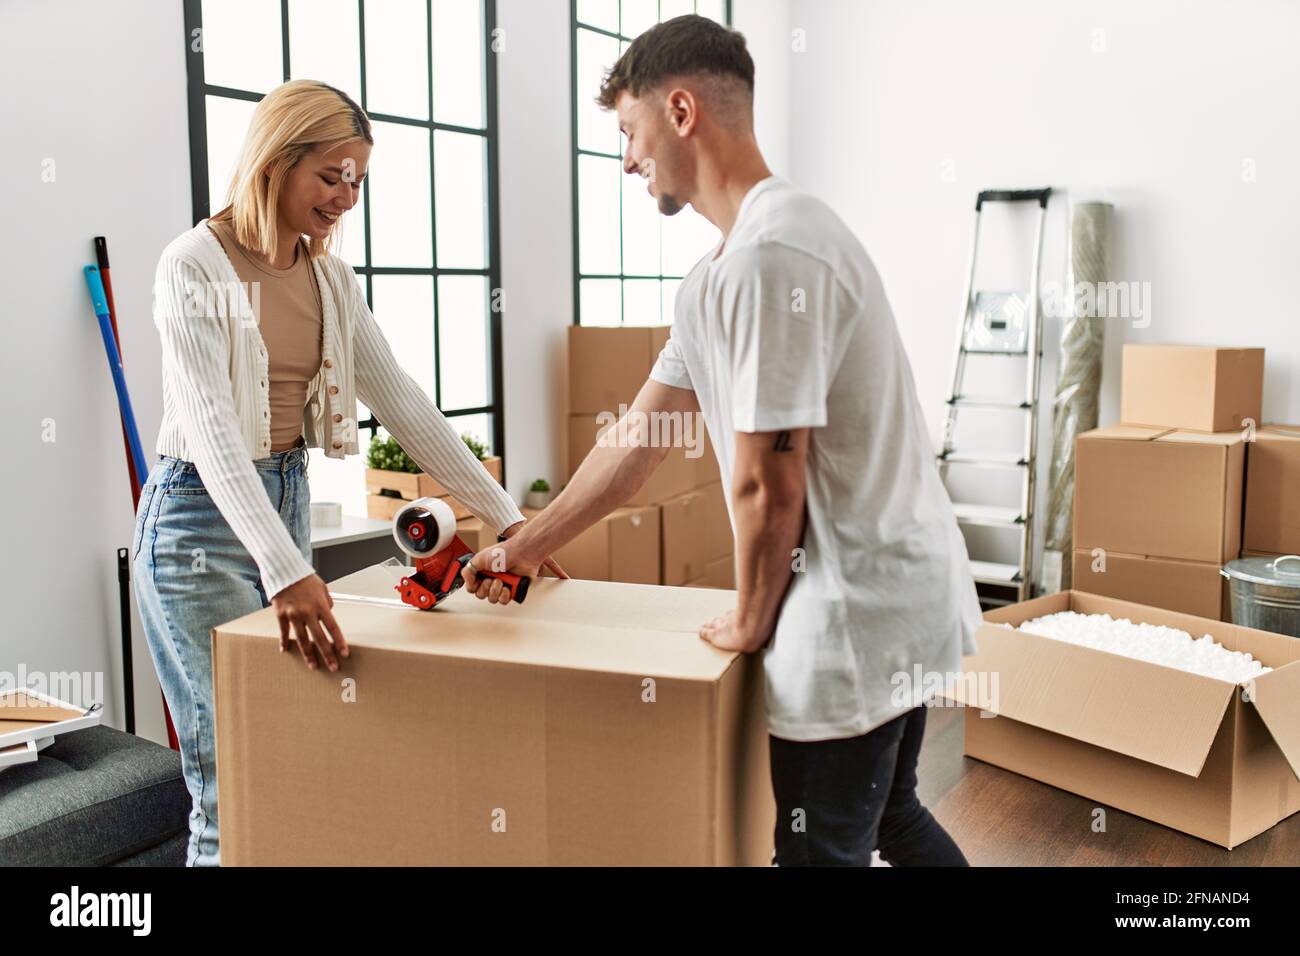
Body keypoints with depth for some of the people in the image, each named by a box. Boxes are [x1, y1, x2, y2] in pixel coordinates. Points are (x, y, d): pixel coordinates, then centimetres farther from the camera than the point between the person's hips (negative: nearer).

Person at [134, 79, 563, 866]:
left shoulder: (331, 278, 5)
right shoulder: (196, 265, -15)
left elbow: (400, 400, 6)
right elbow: (210, 426, -26)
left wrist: (506, 516, 1)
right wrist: (284, 571, -37)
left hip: (290, 503, 7)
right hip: (202, 516, -7)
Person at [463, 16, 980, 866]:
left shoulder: (767, 257, -21)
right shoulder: (720, 273, 12)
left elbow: (768, 485, -20)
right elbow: (638, 442, 16)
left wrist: (751, 622, -3)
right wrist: (524, 549, 21)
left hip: (858, 618, -10)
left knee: (825, 849, 6)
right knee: (891, 820, 26)